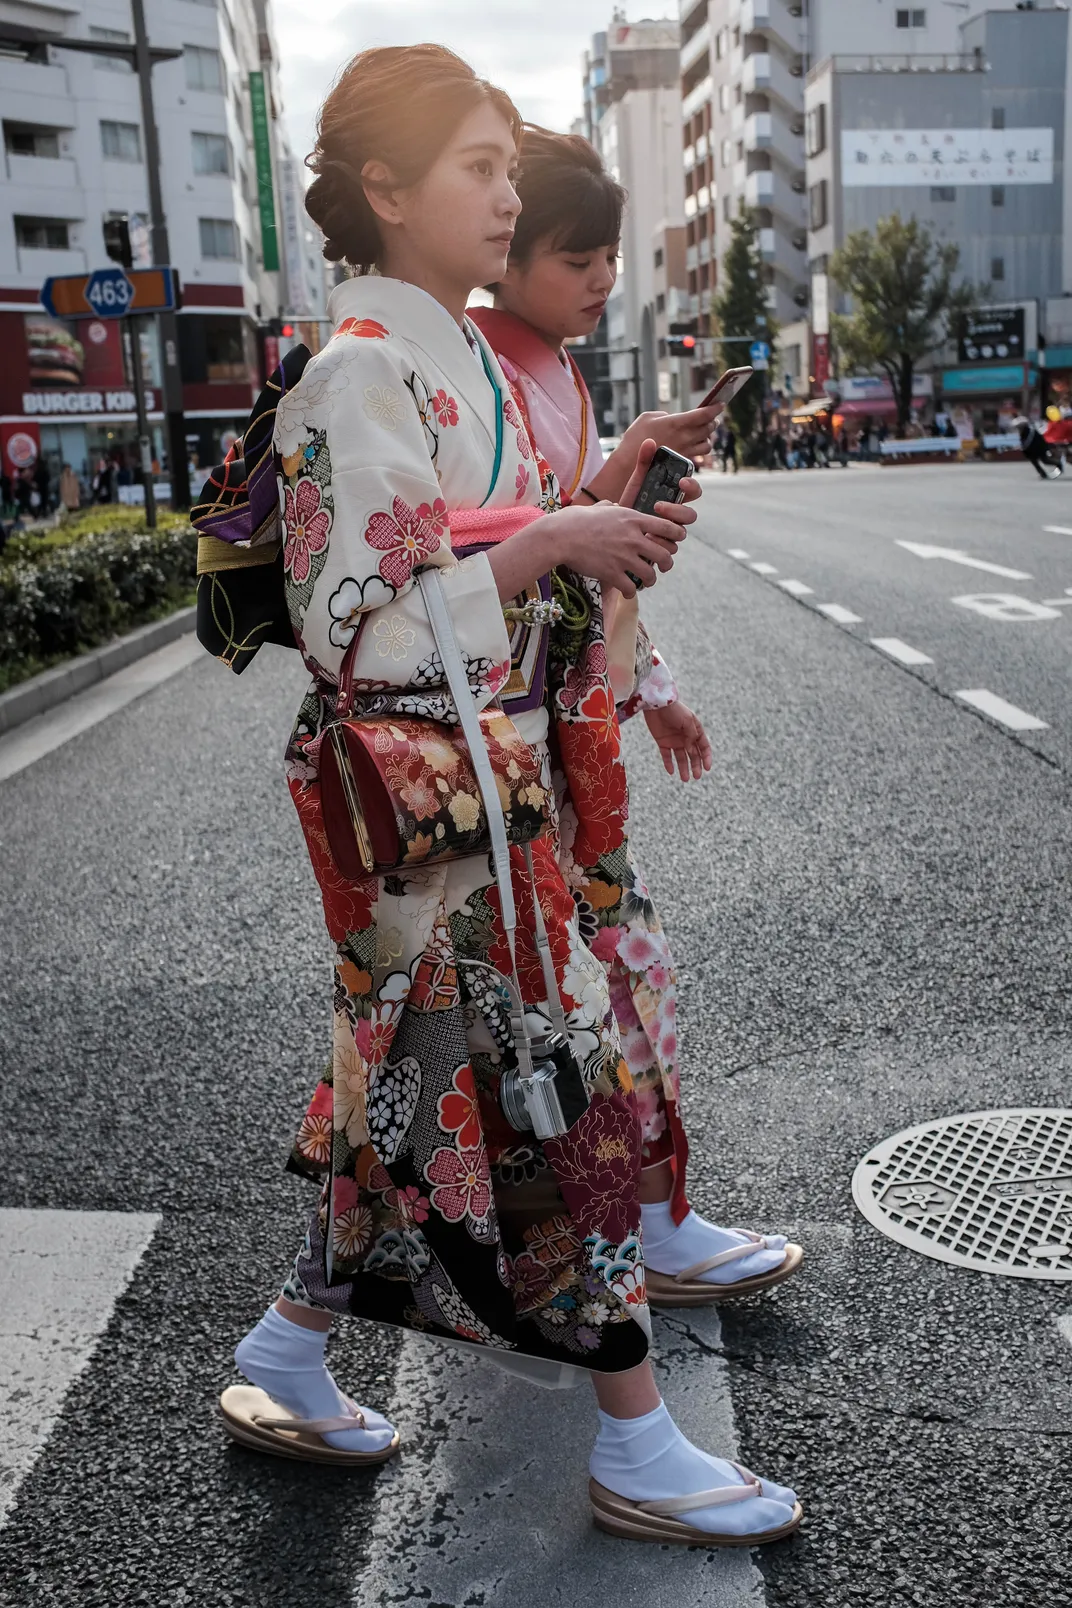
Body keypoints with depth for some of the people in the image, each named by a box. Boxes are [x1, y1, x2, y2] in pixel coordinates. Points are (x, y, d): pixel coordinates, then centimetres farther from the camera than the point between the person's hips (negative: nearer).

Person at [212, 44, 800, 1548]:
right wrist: (550, 545, -22)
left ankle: (287, 1365, 33)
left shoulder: (465, 359, 14)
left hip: (497, 785, 9)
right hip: (421, 801, -9)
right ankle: (637, 1449, 15)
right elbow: (356, 634, -20)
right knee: (560, 1083, -2)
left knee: (426, 1093, 16)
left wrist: (607, 520, 5)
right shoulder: (361, 375, -15)